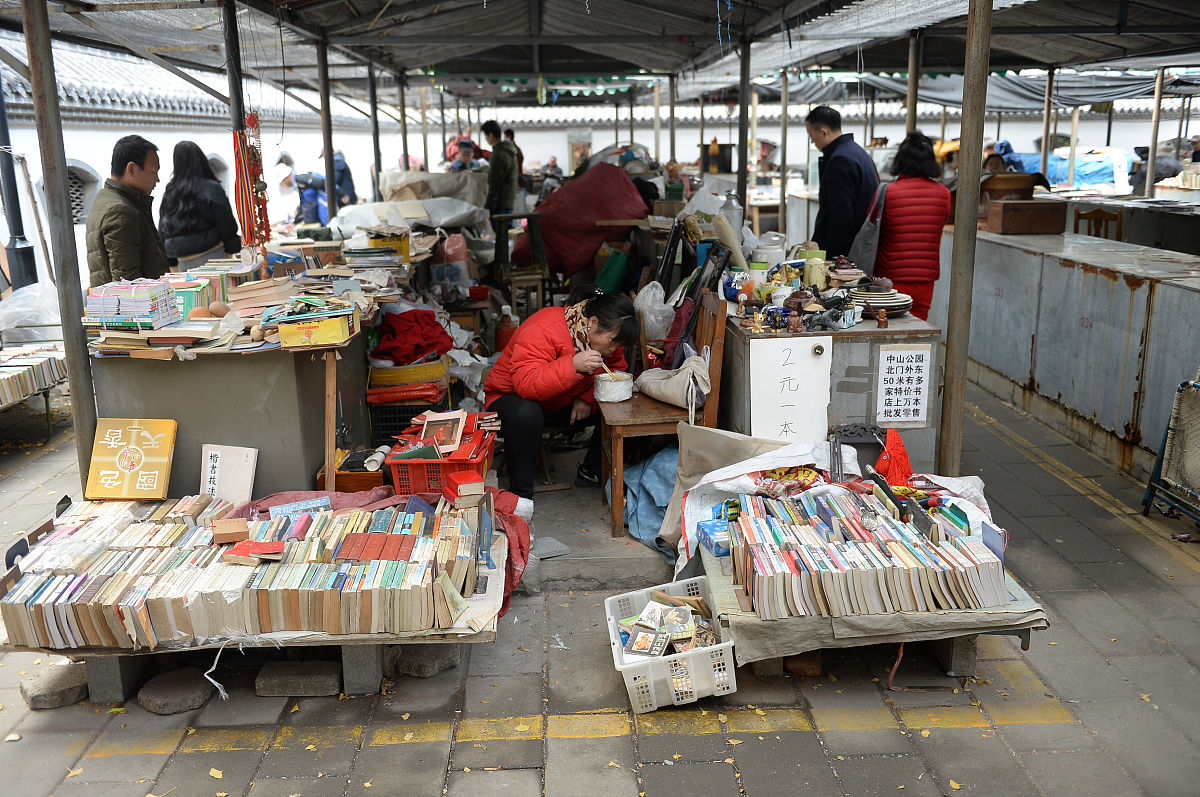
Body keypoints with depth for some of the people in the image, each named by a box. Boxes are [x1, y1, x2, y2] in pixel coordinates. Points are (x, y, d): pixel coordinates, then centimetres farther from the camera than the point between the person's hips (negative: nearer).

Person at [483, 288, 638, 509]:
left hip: (564, 404, 7)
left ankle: (590, 472, 6)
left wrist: (587, 398, -16)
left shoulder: (606, 334, -8)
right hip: (512, 397, -6)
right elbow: (525, 384, -40)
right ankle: (520, 493, -25)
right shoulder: (543, 329, -31)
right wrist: (573, 365, -52)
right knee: (526, 414, -41)